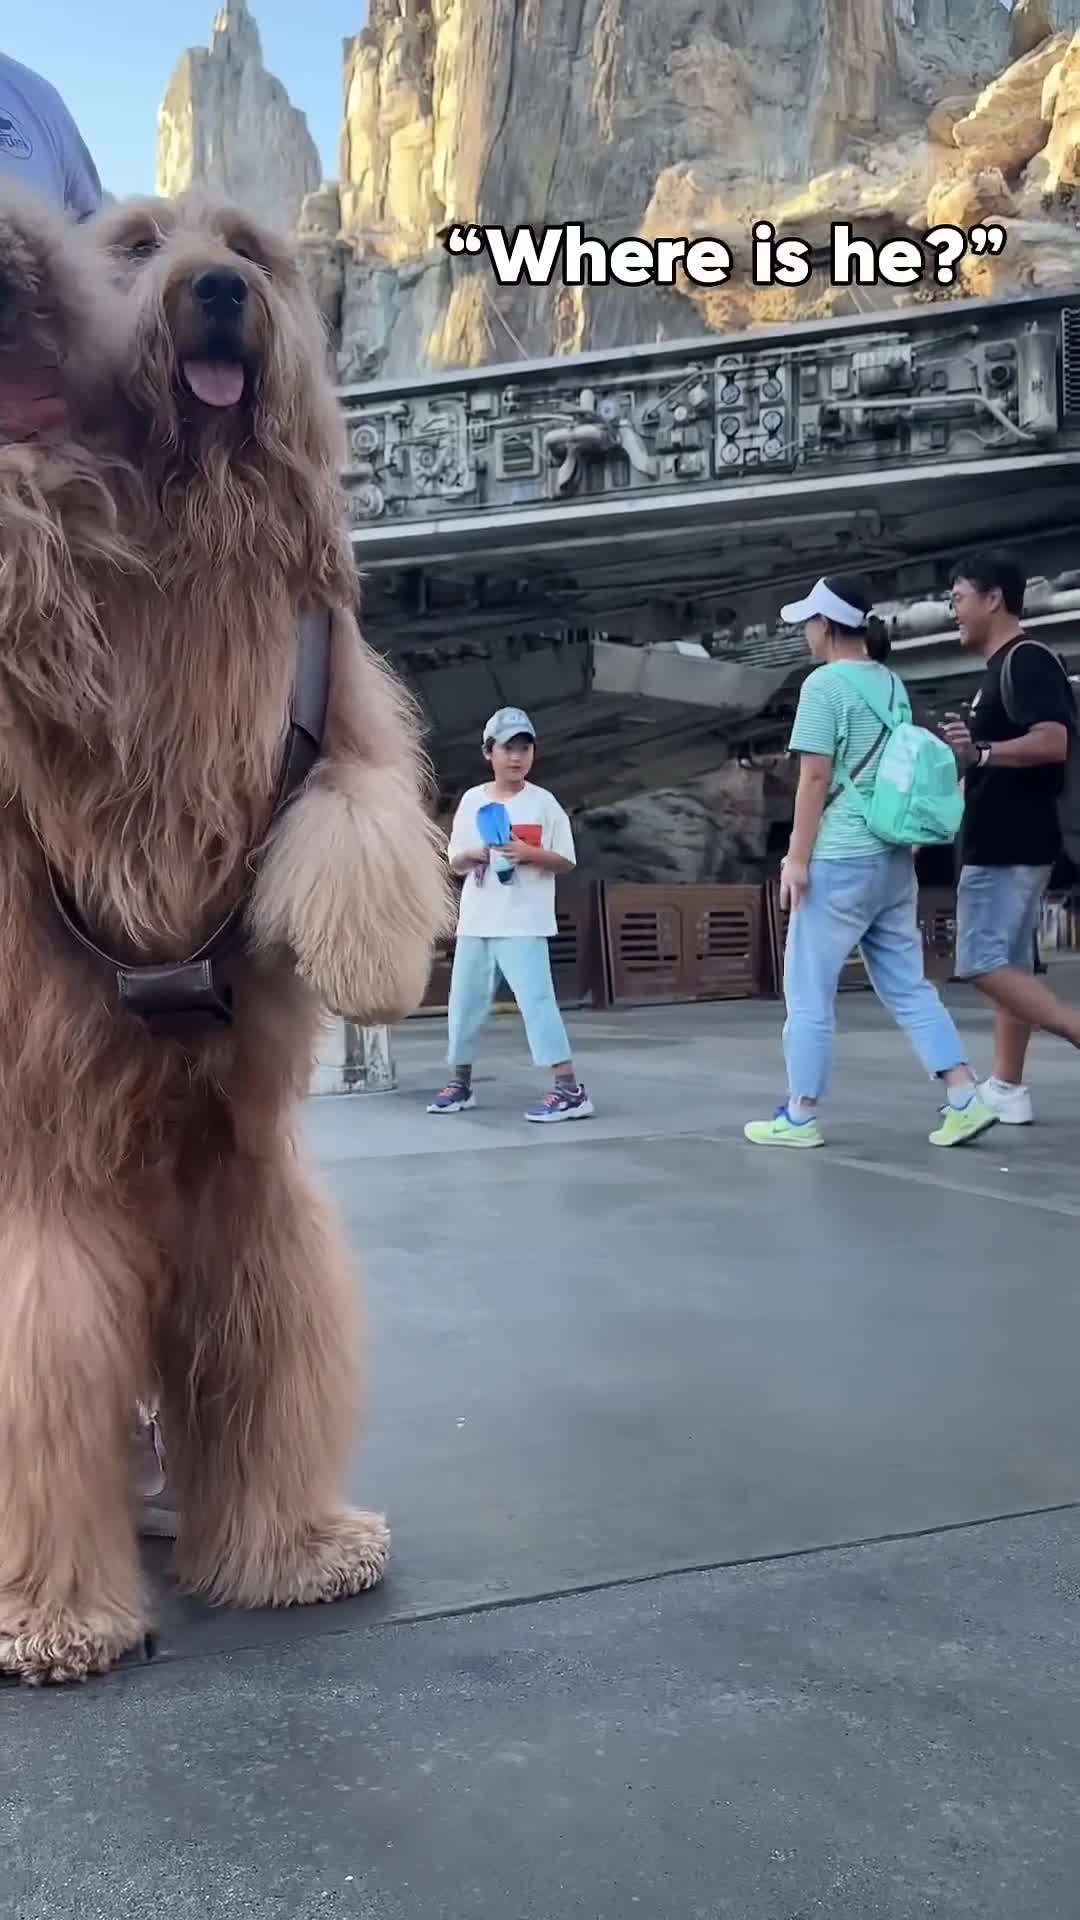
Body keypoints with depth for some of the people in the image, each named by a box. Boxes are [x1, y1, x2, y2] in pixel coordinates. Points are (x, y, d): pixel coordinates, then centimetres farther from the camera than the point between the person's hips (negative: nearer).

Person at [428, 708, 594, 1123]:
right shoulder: (472, 800, 8)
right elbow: (454, 862, 11)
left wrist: (528, 852, -19)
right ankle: (460, 1083, 26)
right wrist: (473, 854, -11)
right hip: (475, 921, 5)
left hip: (523, 923, -5)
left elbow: (566, 861, -2)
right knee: (464, 1000, 11)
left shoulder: (543, 802, -2)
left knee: (536, 999, -13)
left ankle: (570, 1090, -13)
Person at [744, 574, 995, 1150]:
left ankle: (800, 1117, 8)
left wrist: (797, 856, -12)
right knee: (908, 985, 11)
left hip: (840, 859, -8)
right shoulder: (892, 684, 14)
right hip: (895, 858, 8)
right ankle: (965, 1100, 4)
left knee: (809, 989, 2)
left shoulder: (825, 683, -9)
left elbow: (815, 777, -14)